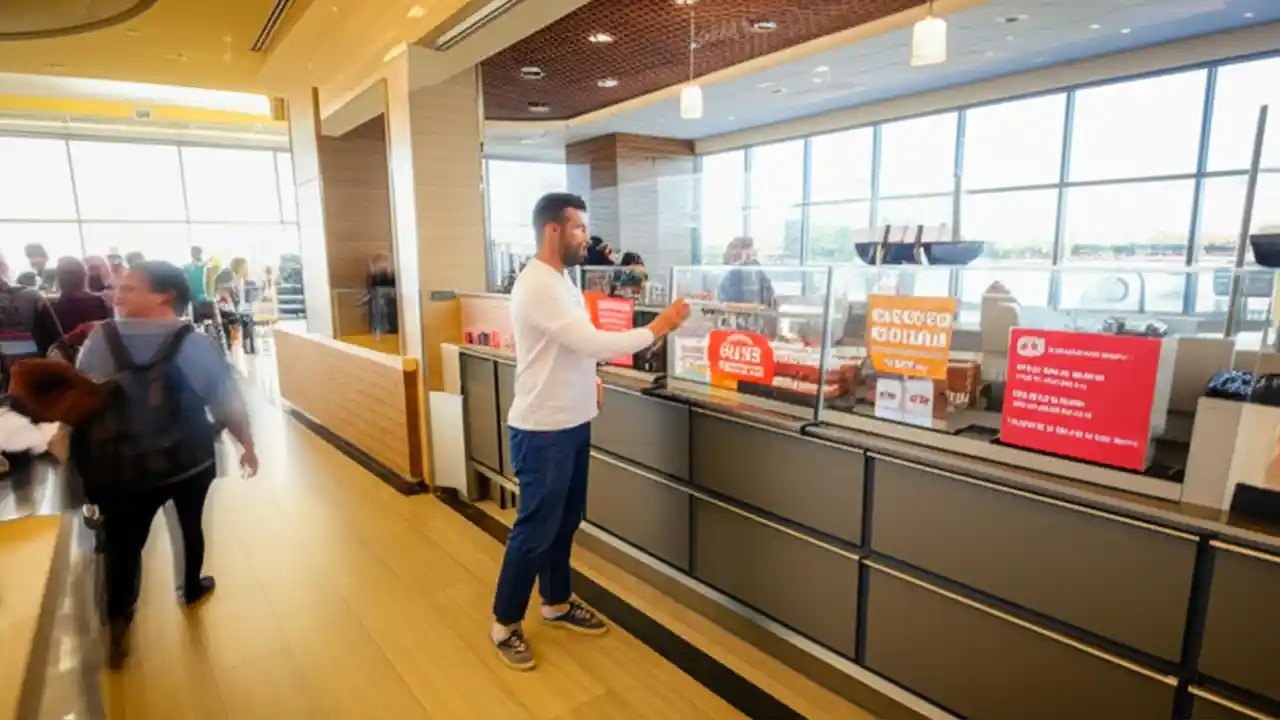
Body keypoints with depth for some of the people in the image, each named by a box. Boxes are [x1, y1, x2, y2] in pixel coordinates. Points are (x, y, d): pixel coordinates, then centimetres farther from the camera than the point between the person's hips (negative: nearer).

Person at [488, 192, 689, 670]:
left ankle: (556, 603, 37)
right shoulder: (538, 286, -22)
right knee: (535, 528, 3)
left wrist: (587, 378, 3)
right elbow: (594, 343, -27)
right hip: (543, 430, -9)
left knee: (565, 521, 19)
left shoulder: (560, 280, 11)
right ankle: (505, 624, 22)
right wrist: (658, 328, -19)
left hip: (572, 422, 9)